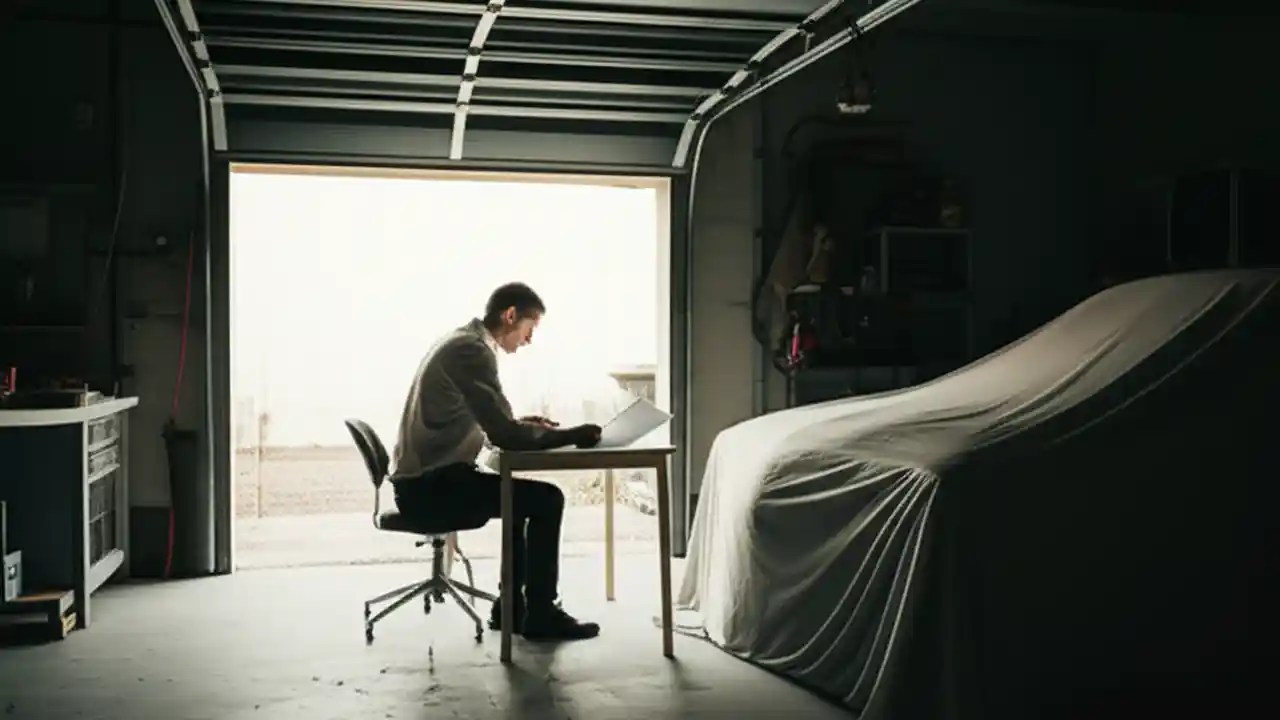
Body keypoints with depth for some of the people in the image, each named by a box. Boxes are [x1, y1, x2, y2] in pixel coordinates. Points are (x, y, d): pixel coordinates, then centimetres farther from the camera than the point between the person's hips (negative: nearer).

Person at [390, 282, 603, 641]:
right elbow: (504, 436, -21)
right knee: (547, 499, -9)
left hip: (427, 478, 11)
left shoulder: (462, 342, 14)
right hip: (430, 484, -11)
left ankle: (512, 607, 27)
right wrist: (572, 435, -12)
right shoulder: (472, 350, -17)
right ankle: (541, 615, 1)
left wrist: (521, 424, 11)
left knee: (522, 497, 24)